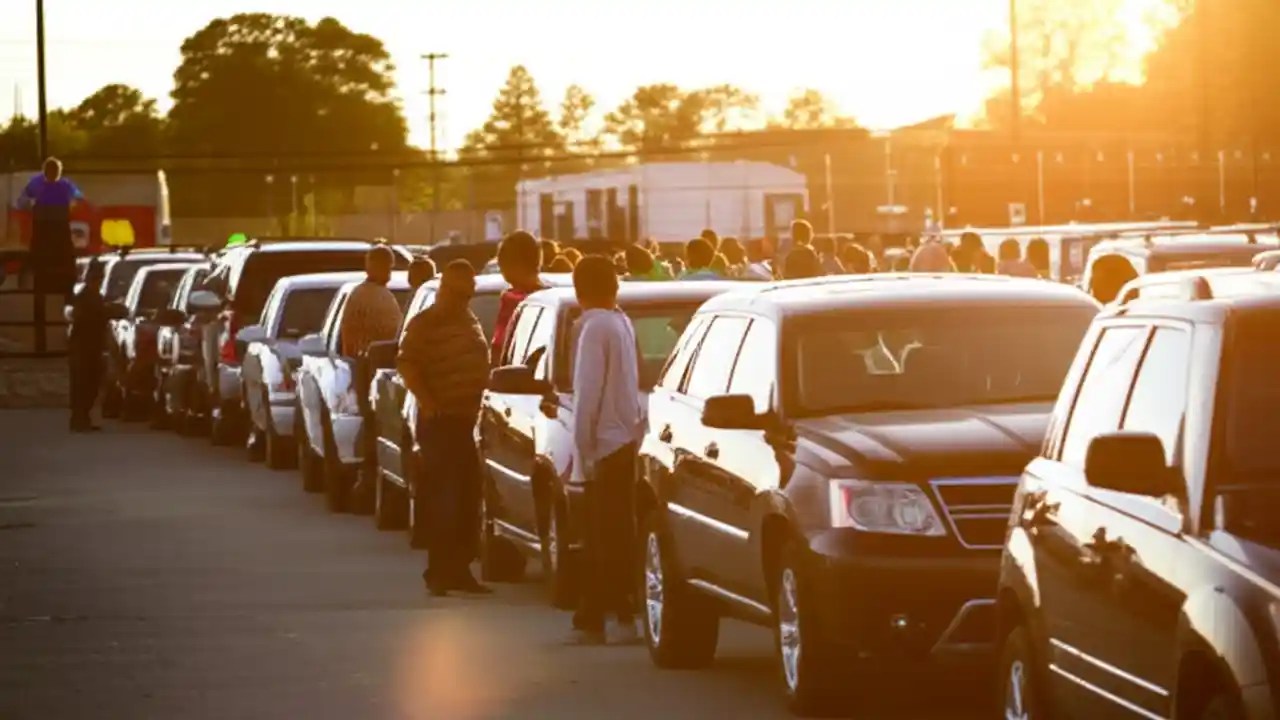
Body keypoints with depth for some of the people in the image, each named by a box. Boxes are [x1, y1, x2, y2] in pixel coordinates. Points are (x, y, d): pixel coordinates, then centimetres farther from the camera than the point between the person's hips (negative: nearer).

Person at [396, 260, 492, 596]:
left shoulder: (469, 320, 15)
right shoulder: (425, 323, -9)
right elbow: (406, 364, -17)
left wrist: (481, 400, 14)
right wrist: (426, 400, -23)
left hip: (467, 418, 8)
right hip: (441, 420, -8)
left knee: (468, 497, 10)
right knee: (445, 498, -9)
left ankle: (459, 568, 17)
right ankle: (438, 572, -5)